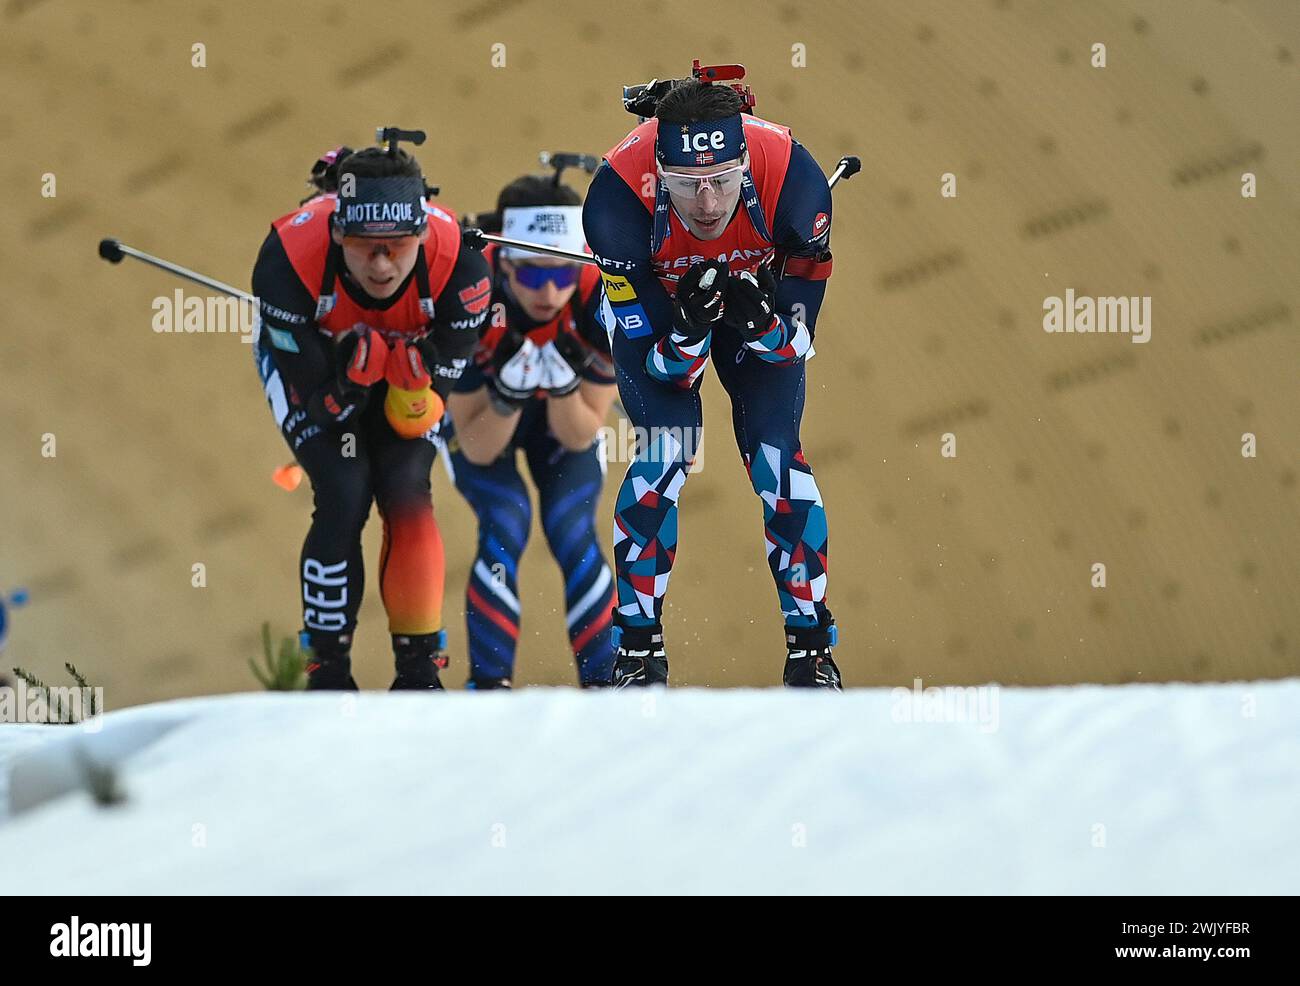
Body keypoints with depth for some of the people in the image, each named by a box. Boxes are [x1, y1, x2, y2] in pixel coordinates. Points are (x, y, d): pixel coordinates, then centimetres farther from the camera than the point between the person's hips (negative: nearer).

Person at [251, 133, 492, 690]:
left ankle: (419, 668, -1)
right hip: (304, 353, -1)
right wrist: (357, 367, -43)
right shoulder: (289, 258, -39)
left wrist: (414, 373, -43)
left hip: (410, 359, 1)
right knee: (344, 498, -17)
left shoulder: (457, 264, -35)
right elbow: (320, 399, -29)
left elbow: (426, 408, -24)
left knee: (406, 494, -14)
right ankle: (328, 669, -1)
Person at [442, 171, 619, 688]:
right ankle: (490, 686, -11)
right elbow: (478, 450, -28)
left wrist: (564, 386, -42)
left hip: (562, 414, 1)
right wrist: (508, 392, -46)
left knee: (573, 534, -16)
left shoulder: (602, 301, -33)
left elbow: (579, 437, -22)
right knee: (505, 525, -22)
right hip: (479, 413, -1)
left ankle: (602, 686, -5)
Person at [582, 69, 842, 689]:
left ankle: (810, 644, 1)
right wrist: (688, 328, -49)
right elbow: (664, 368, -28)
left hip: (761, 296, 1)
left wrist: (762, 324, -45)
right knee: (665, 452, -17)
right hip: (652, 303, -1)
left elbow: (797, 342, -23)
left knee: (776, 453, -13)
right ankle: (638, 645, -1)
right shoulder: (619, 195, -38)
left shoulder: (792, 179, -36)